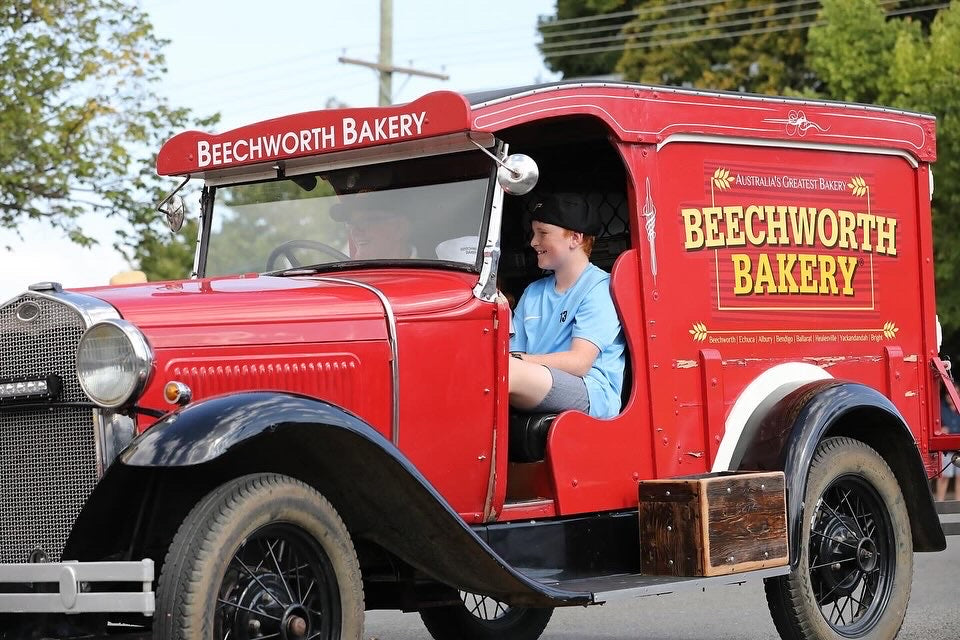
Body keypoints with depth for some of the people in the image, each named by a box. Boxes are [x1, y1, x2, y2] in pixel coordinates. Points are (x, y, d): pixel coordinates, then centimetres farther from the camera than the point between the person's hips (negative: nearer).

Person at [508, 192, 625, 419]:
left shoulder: (600, 287, 1)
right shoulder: (533, 292, 25)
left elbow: (579, 363, -11)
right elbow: (515, 353, 17)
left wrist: (517, 360, -19)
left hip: (592, 396, -6)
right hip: (534, 399, 6)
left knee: (507, 371, -35)